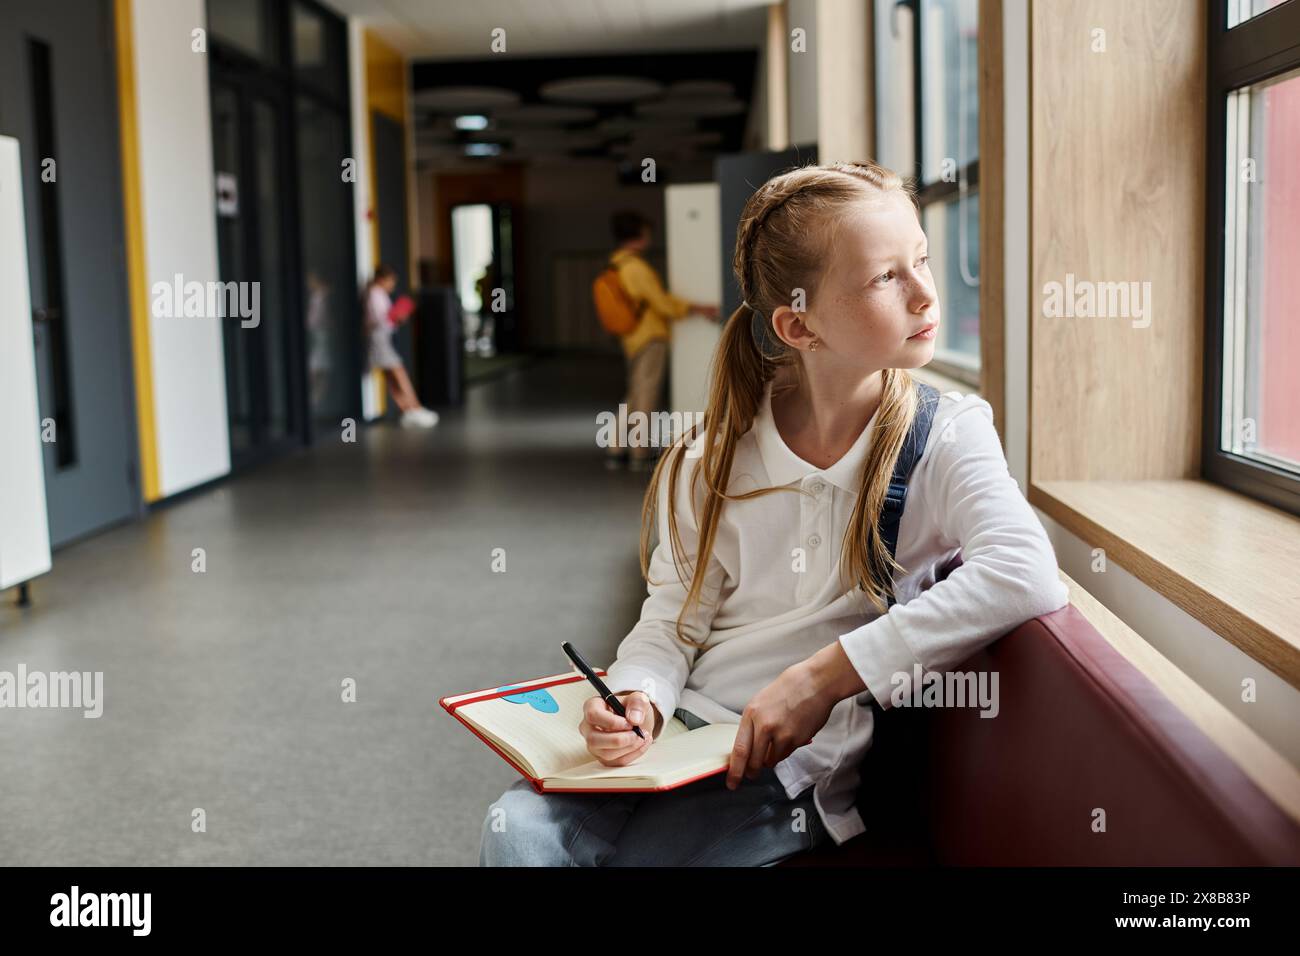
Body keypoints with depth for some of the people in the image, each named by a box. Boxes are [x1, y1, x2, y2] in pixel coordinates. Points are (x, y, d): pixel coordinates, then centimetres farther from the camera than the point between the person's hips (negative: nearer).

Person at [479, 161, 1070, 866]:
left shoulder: (945, 435, -8)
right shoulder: (721, 452, 1)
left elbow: (1026, 576, -26)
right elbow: (674, 616, 7)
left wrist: (824, 676, -27)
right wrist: (637, 698, -16)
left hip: (799, 767, -3)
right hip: (684, 730, 3)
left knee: (620, 850, -21)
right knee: (518, 826, -20)